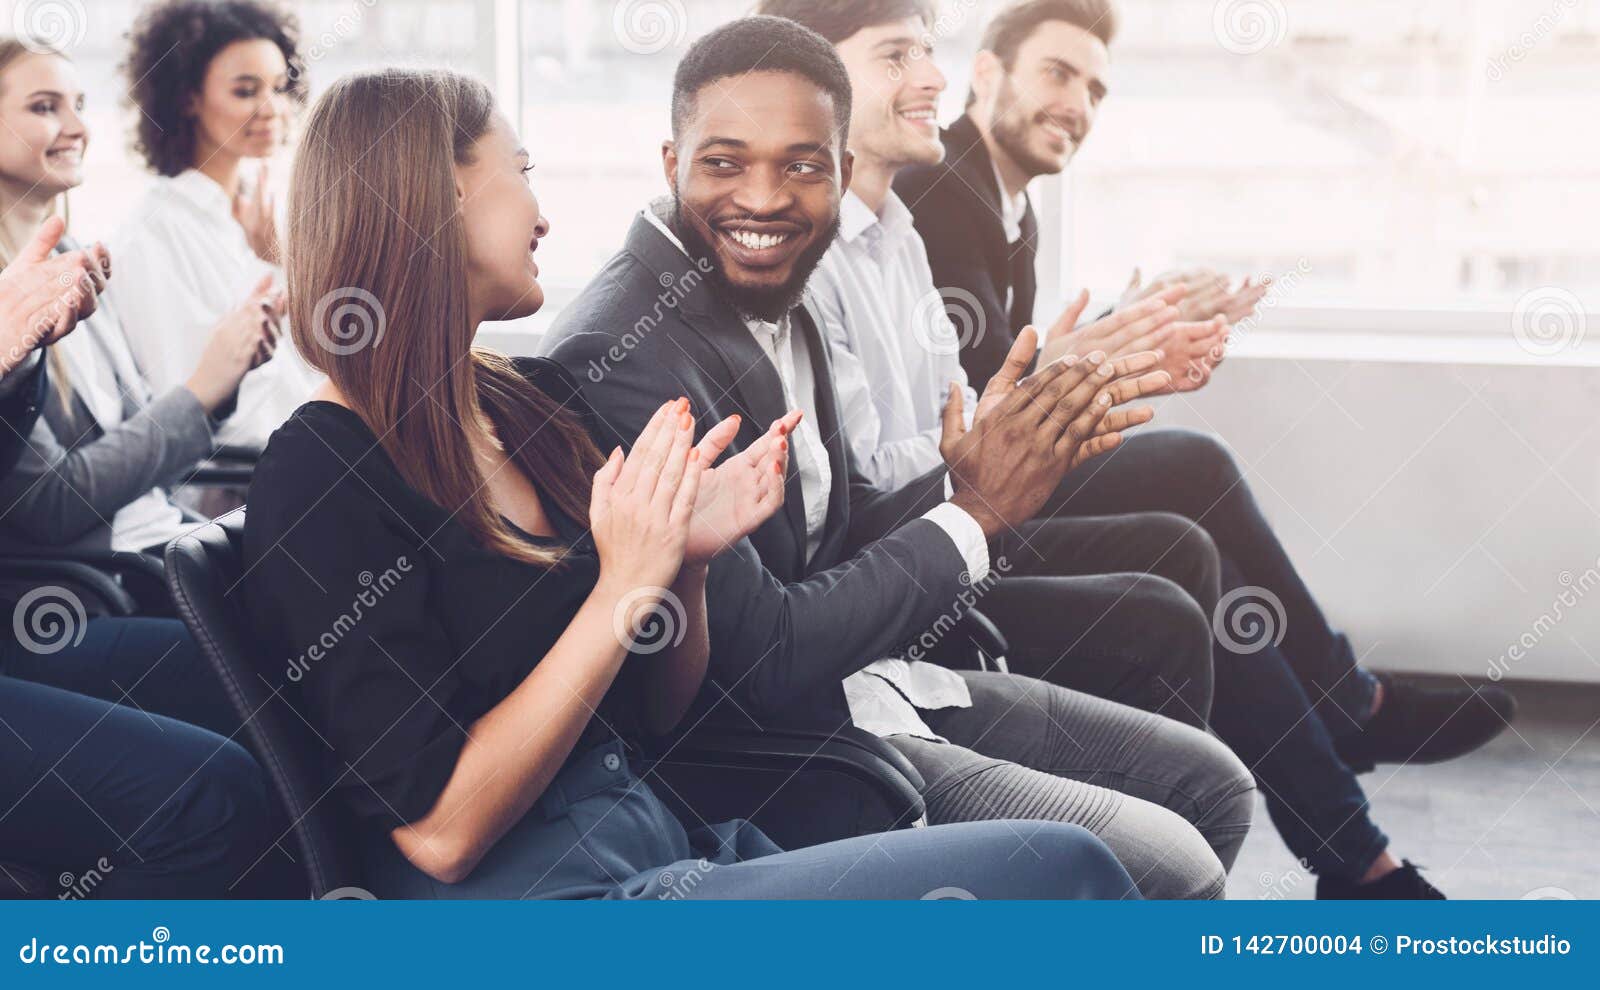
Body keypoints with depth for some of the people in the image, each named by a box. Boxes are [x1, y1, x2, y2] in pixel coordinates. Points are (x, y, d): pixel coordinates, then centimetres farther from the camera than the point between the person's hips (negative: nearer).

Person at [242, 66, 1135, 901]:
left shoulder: (530, 399, 9)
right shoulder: (320, 479, -12)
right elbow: (440, 831, -16)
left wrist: (687, 558, -3)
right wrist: (622, 590, -17)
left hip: (674, 843, 7)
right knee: (1064, 871, -15)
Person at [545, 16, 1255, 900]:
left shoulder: (773, 305, 7)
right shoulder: (622, 354, -23)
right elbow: (764, 661, -24)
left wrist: (968, 482, -6)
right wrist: (975, 512, -16)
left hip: (881, 685, 9)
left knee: (1209, 784, 13)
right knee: (1168, 866, -15)